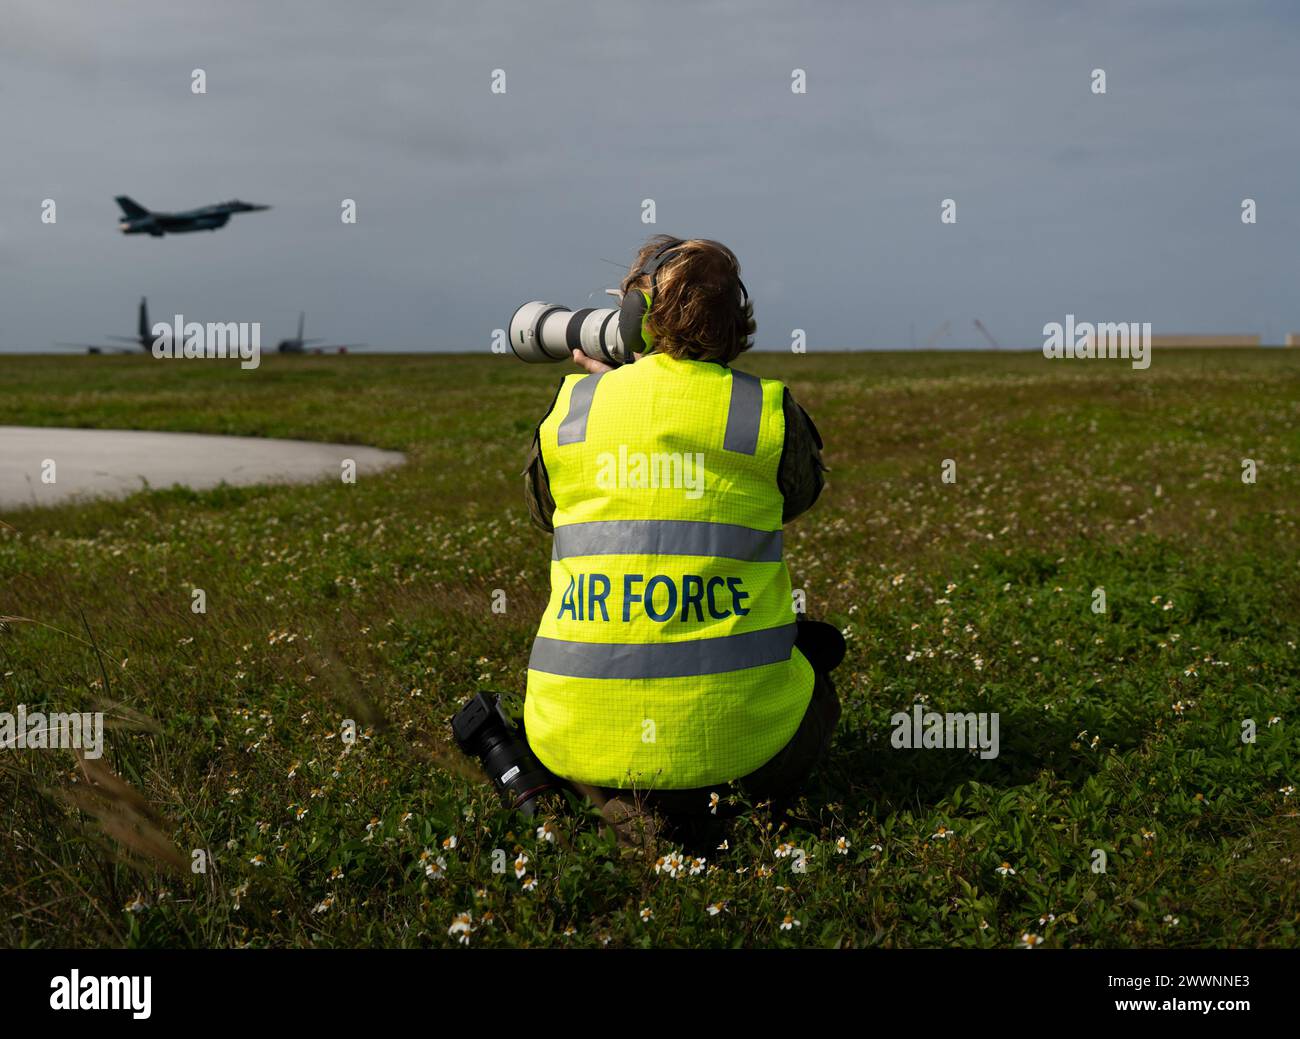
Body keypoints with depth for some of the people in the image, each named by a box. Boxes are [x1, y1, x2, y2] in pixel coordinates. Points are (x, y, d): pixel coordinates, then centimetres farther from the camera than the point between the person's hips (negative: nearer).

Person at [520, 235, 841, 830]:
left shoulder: (570, 404, 3)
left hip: (578, 732, 3)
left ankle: (630, 792, 13)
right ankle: (755, 786, 8)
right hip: (729, 728, -2)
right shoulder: (769, 410, -3)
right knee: (818, 650, 31)